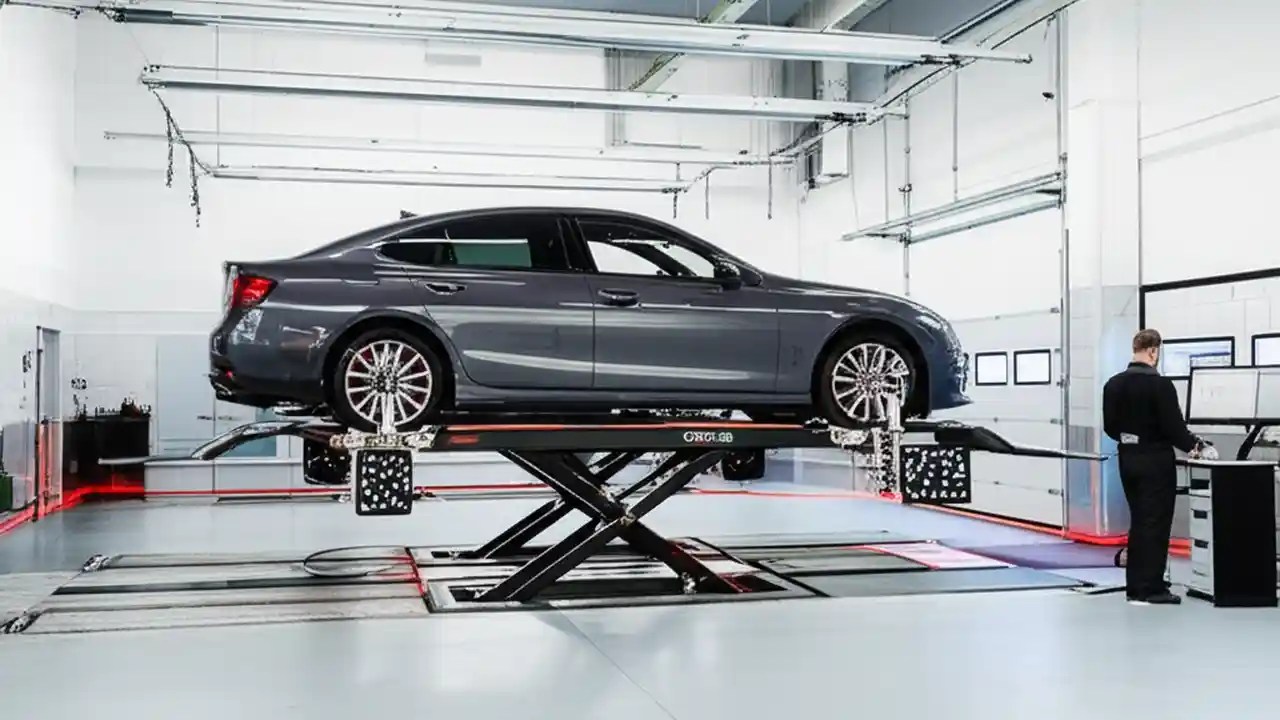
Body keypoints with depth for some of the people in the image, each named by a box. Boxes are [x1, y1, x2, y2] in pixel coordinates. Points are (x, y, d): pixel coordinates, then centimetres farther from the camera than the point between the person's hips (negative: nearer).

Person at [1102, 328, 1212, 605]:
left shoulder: (1113, 384, 2)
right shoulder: (1160, 384, -17)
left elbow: (1110, 427, 6)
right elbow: (1174, 426, -17)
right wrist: (1194, 445, 0)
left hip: (1128, 459, 7)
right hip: (1156, 461, -6)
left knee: (1138, 521, 15)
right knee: (1156, 523, 1)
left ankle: (1135, 586, 19)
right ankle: (1150, 589, 4)